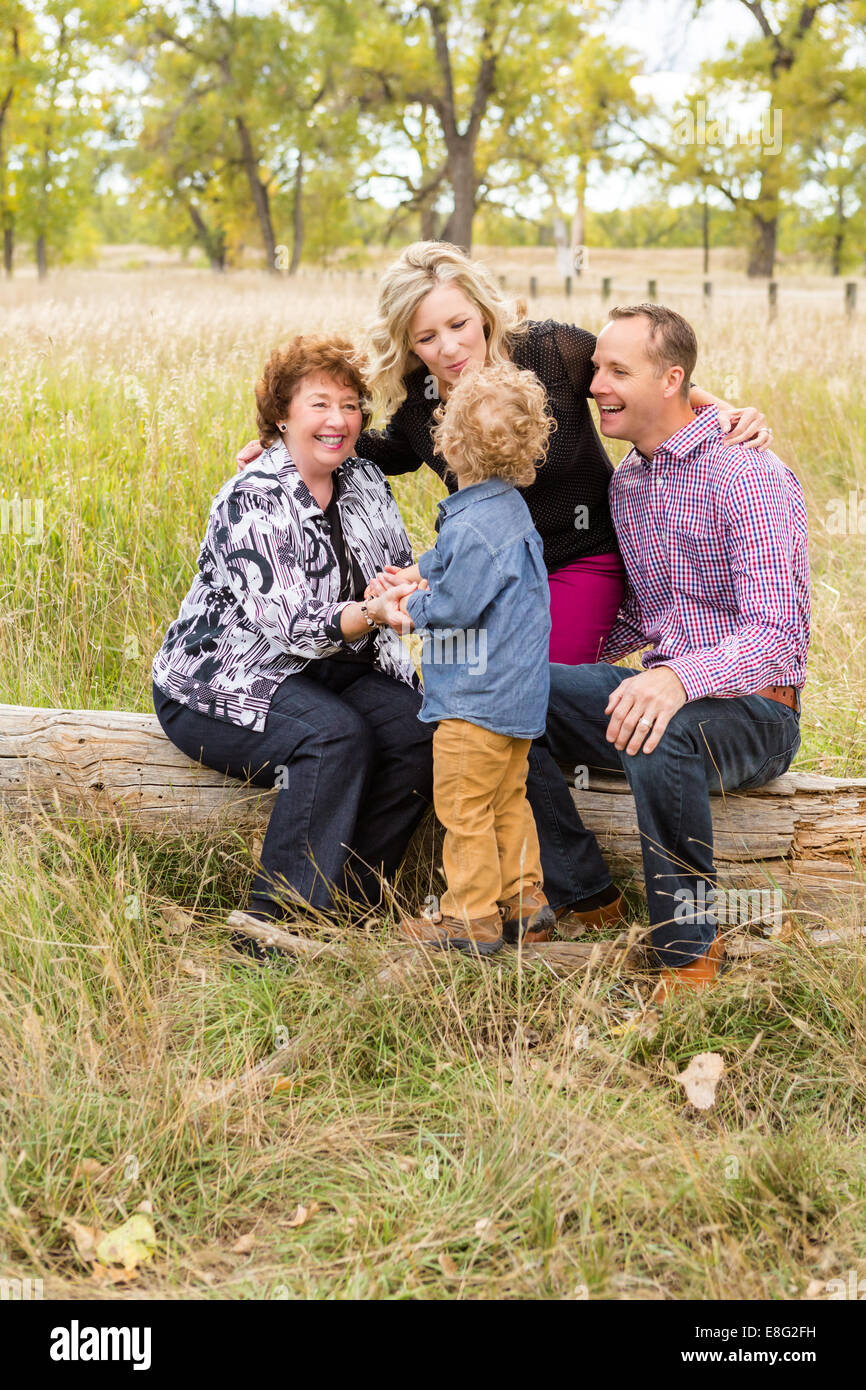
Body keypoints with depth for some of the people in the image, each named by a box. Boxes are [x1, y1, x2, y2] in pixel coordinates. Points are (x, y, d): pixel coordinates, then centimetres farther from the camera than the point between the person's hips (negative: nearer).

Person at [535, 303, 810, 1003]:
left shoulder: (750, 476, -15)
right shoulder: (626, 481, 12)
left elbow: (776, 635, -26)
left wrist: (679, 679, -43)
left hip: (753, 708, -8)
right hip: (668, 692, 8)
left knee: (659, 739, -40)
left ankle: (691, 951, -19)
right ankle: (588, 901, -2)